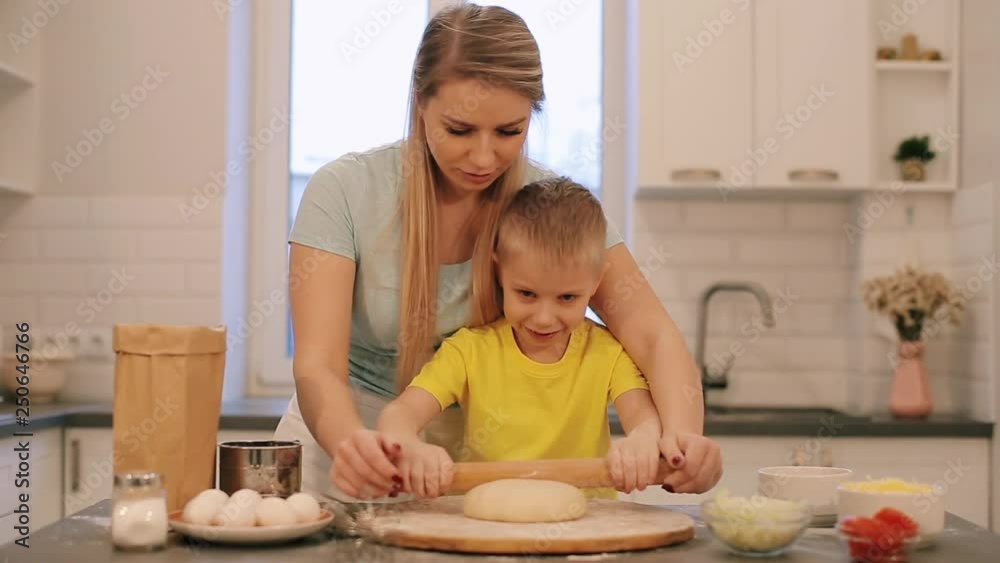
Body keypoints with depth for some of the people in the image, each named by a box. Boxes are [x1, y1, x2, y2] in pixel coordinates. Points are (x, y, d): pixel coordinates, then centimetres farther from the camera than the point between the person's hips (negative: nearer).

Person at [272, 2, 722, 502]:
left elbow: (654, 334, -14)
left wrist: (681, 432, -35)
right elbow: (317, 366, -22)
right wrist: (351, 442, -45)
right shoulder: (344, 192, -15)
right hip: (342, 462, -1)